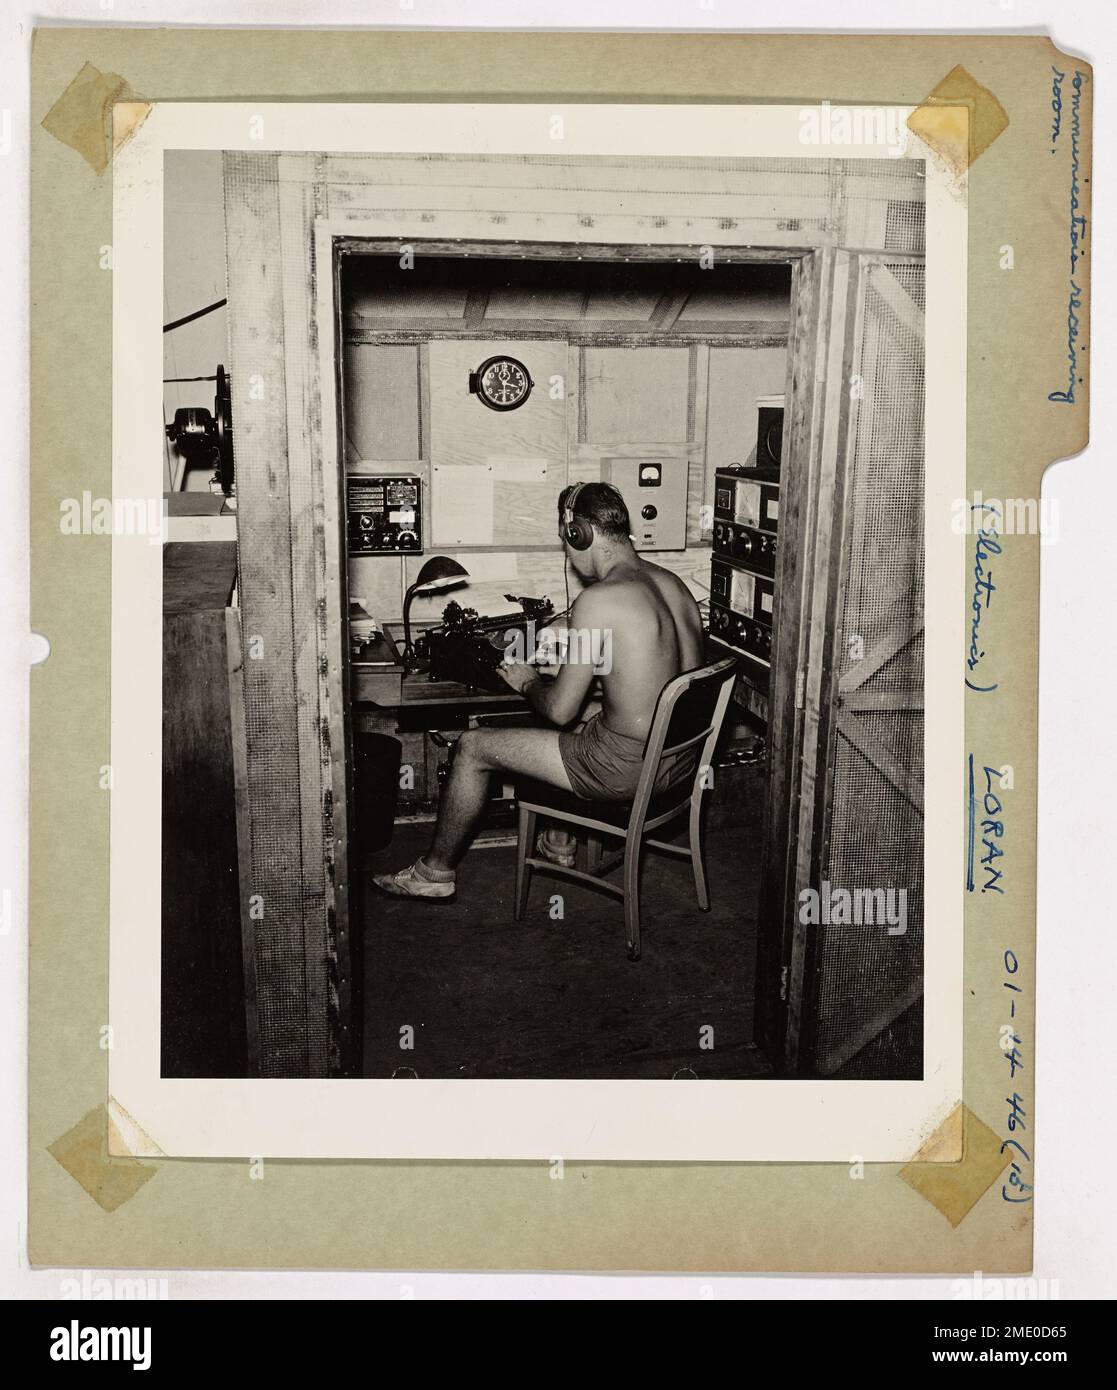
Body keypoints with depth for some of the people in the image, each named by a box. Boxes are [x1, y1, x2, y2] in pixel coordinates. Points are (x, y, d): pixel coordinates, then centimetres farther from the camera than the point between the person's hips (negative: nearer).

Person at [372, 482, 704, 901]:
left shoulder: (598, 600, -20)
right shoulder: (673, 583, 5)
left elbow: (559, 709, -16)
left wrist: (529, 683, 6)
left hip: (629, 767, -8)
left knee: (473, 747, 6)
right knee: (581, 717, 36)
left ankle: (435, 872, 25)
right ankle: (559, 842, 45)